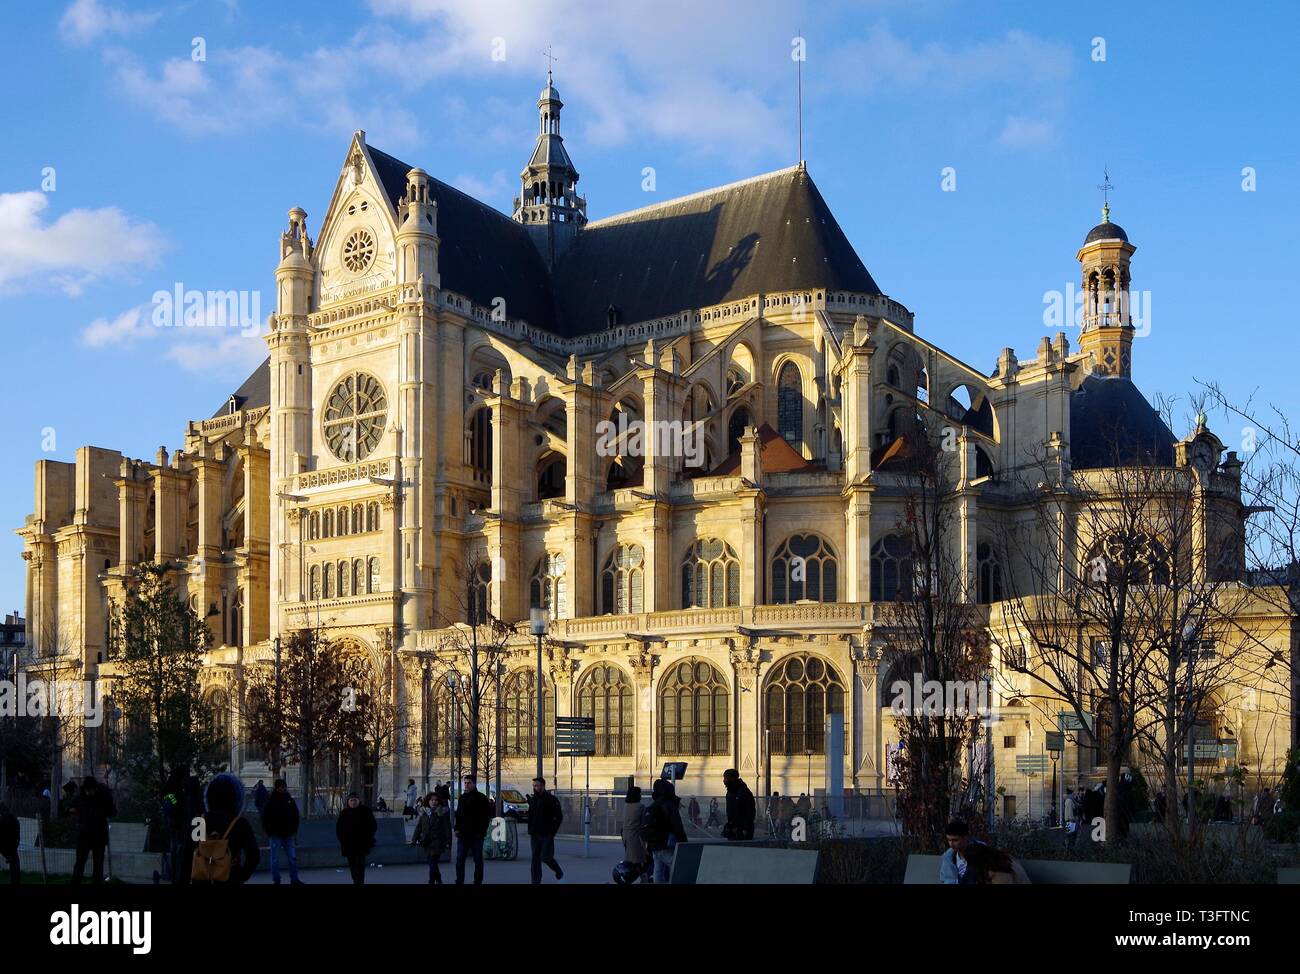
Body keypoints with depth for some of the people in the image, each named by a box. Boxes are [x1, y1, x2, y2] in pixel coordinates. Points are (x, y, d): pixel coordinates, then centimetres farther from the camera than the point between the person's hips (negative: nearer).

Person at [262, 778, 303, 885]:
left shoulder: (290, 800, 5)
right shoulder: (271, 801, -8)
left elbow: (295, 816, 13)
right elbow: (265, 818, -6)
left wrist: (294, 830, 9)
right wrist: (269, 832, -10)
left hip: (289, 835, 4)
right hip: (276, 835, -4)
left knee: (293, 858, 6)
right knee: (275, 859, 3)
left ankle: (294, 880, 15)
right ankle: (276, 881, 11)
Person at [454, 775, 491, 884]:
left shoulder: (481, 798, -4)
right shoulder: (463, 797, 11)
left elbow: (487, 815, -5)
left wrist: (481, 830, -11)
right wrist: (457, 828, 7)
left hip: (476, 834, -4)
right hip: (463, 834, 5)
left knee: (478, 860, 3)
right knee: (460, 859, 2)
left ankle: (477, 881, 11)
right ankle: (459, 881, 7)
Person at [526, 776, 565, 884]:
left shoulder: (552, 800, -7)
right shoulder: (533, 799, 10)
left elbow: (559, 817, -7)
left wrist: (552, 832, -11)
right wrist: (530, 833, 10)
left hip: (547, 835, -5)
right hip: (535, 835, 5)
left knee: (545, 857, -9)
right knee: (535, 859, 2)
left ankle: (559, 873, 16)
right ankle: (535, 882, 5)